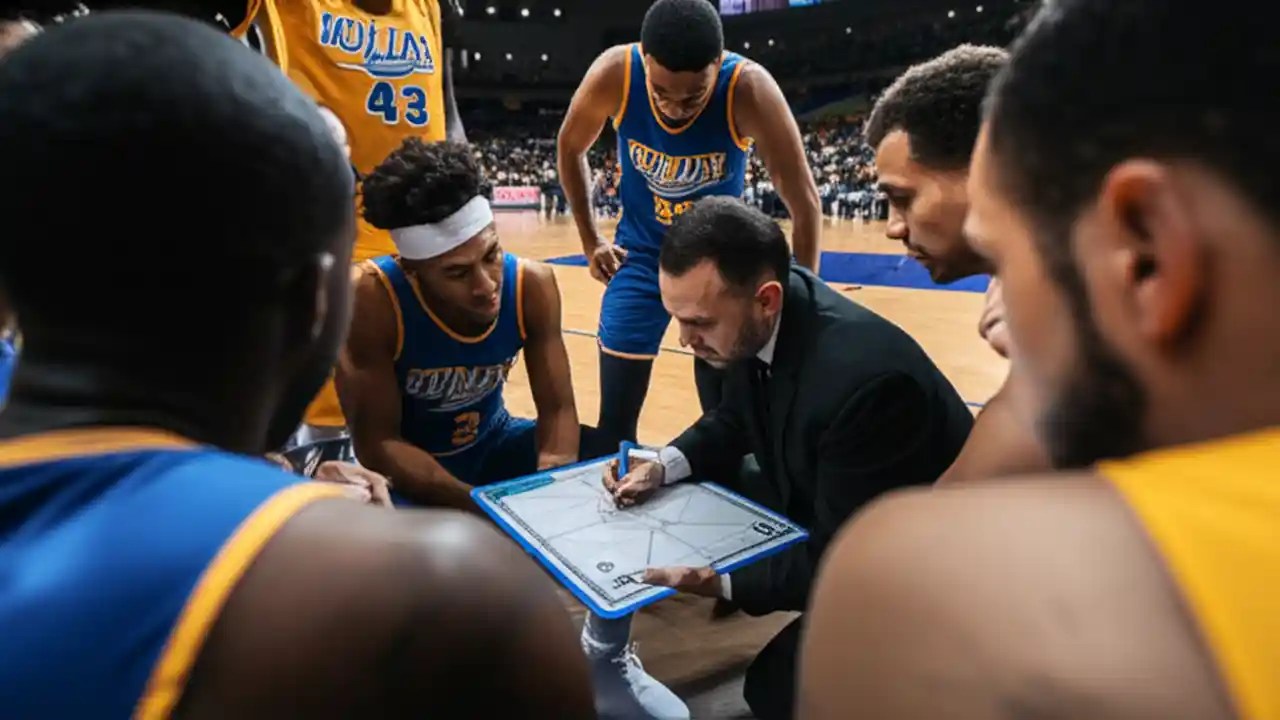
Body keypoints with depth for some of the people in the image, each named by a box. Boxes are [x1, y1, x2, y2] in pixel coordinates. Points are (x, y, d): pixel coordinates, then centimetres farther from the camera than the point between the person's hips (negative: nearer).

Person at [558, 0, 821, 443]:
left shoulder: (749, 89, -28)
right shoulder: (614, 74, -23)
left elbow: (804, 202, -20)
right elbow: (570, 147, -1)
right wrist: (591, 241, 1)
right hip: (640, 255, 1)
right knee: (615, 418, 2)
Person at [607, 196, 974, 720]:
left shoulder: (866, 377, -39)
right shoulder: (757, 322, -15)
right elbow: (736, 421, 5)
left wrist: (718, 581, -28)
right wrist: (664, 467, -10)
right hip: (822, 507, 8)